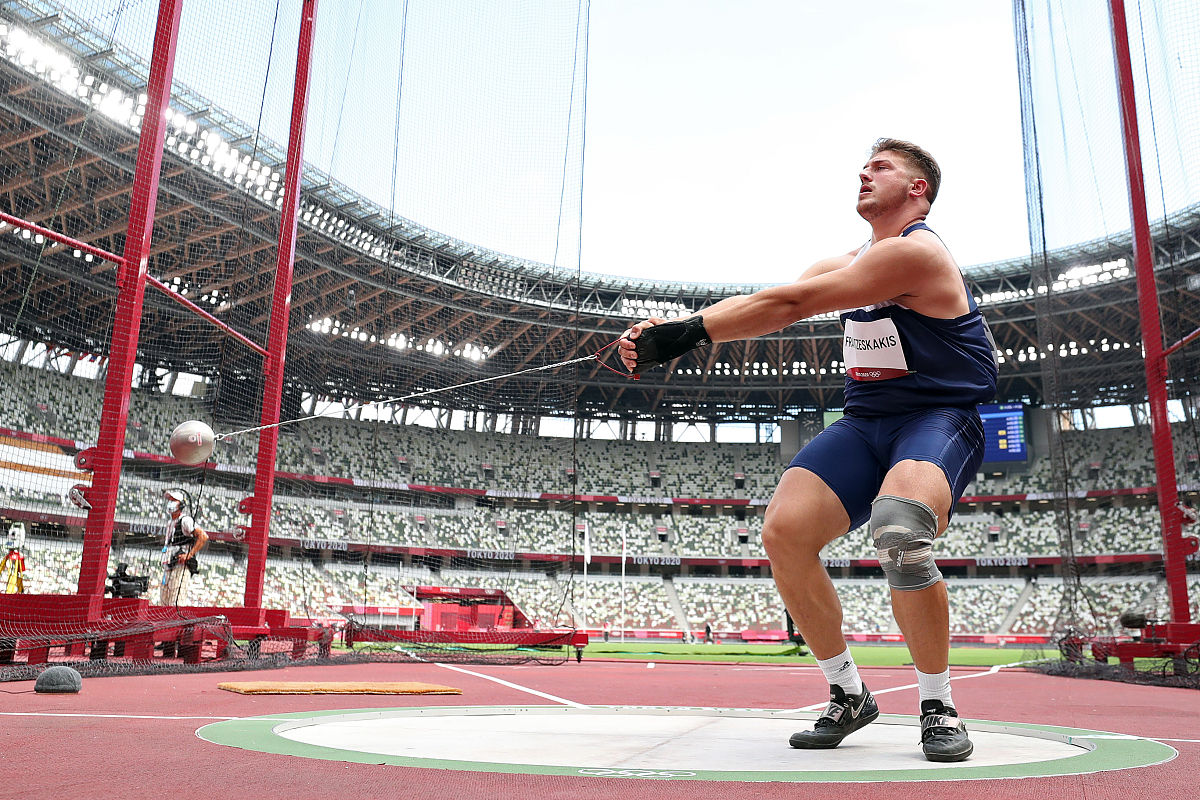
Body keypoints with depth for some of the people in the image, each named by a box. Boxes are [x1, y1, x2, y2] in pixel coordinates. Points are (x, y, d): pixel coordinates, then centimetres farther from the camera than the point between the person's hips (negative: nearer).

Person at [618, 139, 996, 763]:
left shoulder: (916, 251, -13)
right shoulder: (844, 266, 16)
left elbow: (792, 303, -22)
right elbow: (759, 306, 3)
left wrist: (689, 332, -24)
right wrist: (667, 331, -12)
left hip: (939, 421, -7)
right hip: (864, 424, 7)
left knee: (897, 528, -37)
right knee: (783, 531, -15)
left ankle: (938, 708, -14)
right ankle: (847, 695, 3)